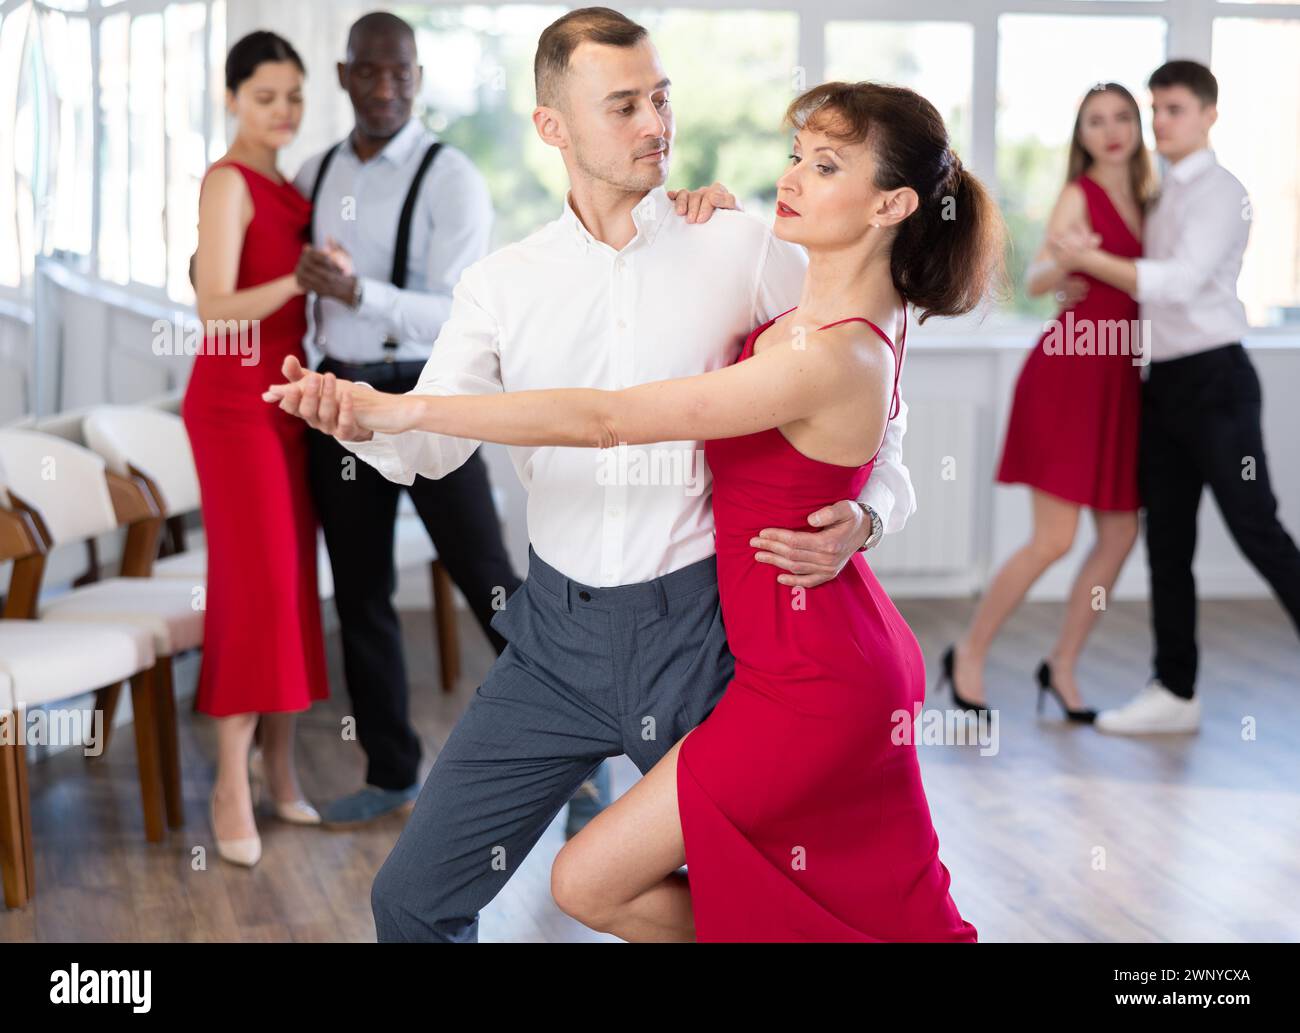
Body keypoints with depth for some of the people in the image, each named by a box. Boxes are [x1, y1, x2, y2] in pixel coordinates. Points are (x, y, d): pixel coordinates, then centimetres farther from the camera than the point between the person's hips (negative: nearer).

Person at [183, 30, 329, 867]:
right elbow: (215, 309, -19)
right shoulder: (226, 182, -10)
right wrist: (302, 279, -29)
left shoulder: (288, 189, 14)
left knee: (296, 584, 6)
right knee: (257, 585, -10)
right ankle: (232, 784, -4)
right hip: (235, 403, -8)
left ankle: (281, 770, 12)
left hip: (287, 398, 8)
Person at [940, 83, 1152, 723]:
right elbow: (1034, 279, -19)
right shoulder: (1078, 196, -5)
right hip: (1069, 375, -7)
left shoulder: (1140, 202, 14)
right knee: (1054, 540, -10)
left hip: (1120, 381, 7)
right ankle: (969, 653, 7)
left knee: (1120, 538, 5)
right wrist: (1058, 273, -39)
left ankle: (1062, 665, 18)